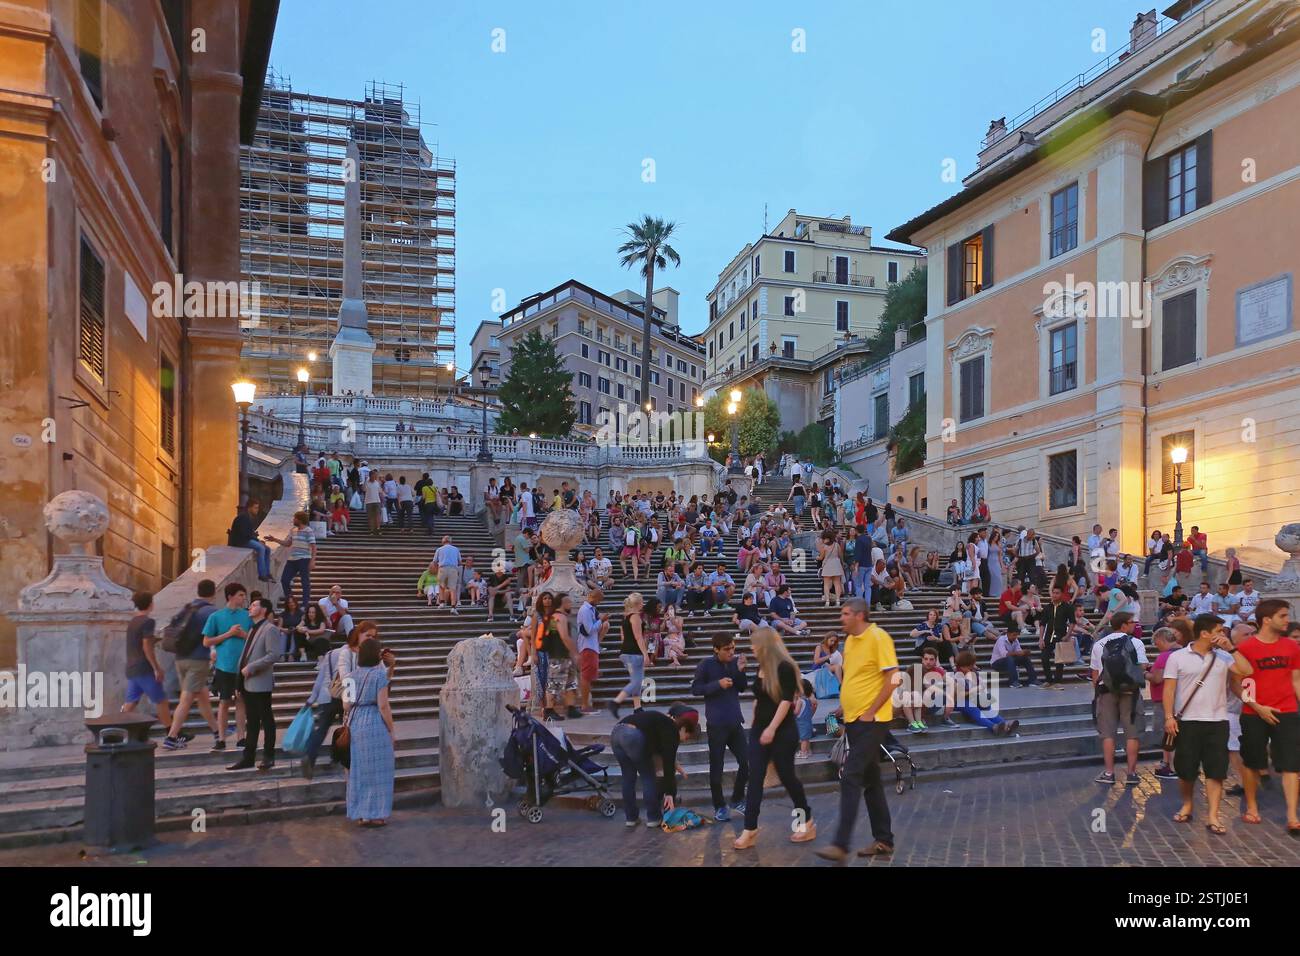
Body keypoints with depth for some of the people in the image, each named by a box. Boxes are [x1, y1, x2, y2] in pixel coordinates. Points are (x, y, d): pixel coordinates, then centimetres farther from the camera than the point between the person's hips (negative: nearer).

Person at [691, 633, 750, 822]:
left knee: (746, 762, 6)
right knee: (716, 767, 3)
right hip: (716, 723, -4)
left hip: (735, 721, 4)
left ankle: (737, 799, 27)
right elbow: (695, 689, -9)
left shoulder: (734, 661, 1)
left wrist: (741, 671, -11)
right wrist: (718, 684, -20)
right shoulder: (706, 664, -11)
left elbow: (742, 688, 6)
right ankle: (719, 807, 18)